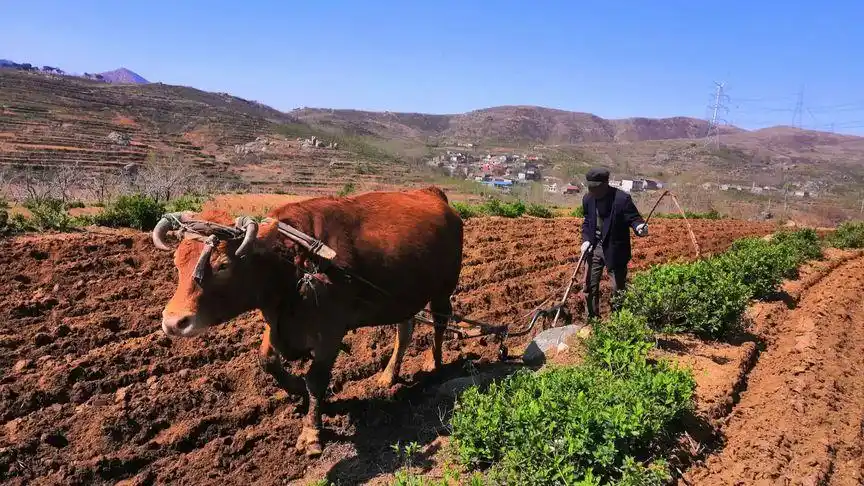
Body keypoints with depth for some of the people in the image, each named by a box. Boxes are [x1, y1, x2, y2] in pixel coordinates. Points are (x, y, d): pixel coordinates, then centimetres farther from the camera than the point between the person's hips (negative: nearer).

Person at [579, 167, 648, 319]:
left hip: (615, 250, -5)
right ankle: (592, 319, 30)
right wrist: (586, 240, 0)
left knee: (618, 290, 5)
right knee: (590, 287, 12)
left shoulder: (622, 198, -18)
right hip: (594, 247, 5)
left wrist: (639, 227, -35)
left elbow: (633, 218, -12)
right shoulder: (588, 199, 0)